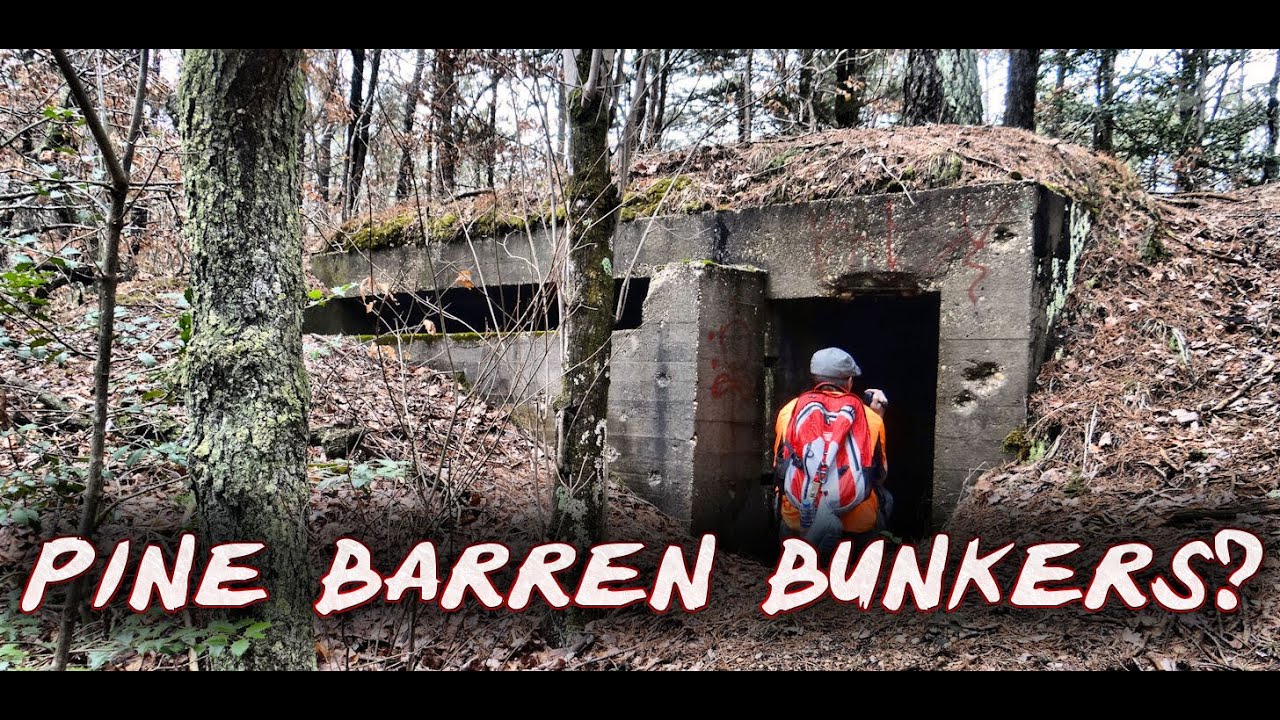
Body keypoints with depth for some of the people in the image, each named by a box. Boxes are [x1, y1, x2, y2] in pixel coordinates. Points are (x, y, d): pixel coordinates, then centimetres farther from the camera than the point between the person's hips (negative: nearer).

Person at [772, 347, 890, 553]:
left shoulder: (790, 410, 11)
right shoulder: (870, 417, 9)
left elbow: (778, 466, 20)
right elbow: (880, 474, 23)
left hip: (798, 516, 0)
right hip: (856, 519, 0)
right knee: (885, 499, 34)